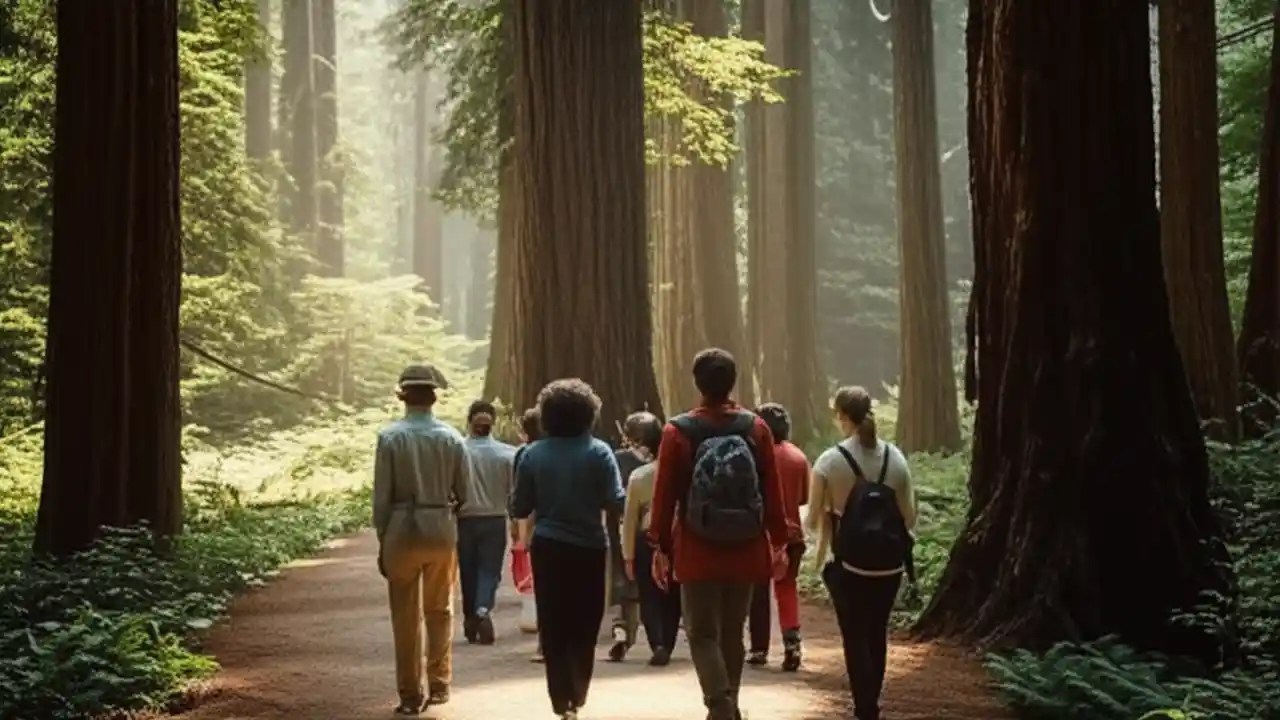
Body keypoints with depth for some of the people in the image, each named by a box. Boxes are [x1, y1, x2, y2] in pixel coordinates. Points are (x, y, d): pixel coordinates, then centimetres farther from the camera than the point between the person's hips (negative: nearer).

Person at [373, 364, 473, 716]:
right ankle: (439, 684, 21)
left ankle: (411, 695, 12)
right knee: (440, 610, 18)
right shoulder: (451, 437, -2)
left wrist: (382, 540, 2)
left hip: (402, 529, -2)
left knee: (406, 616, 8)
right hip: (442, 528, 2)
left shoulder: (390, 436, -8)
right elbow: (465, 494, 1)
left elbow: (382, 494, -7)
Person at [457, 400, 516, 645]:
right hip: (494, 520, 0)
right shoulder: (506, 453, -7)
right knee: (489, 570, 6)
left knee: (468, 572, 13)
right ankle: (483, 610, -18)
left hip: (465, 520, 0)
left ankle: (470, 620, 22)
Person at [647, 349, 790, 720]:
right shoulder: (756, 428, -1)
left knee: (703, 634, 2)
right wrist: (779, 542, 10)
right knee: (733, 633, 15)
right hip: (746, 551, 3)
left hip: (697, 553, -3)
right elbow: (773, 492, 2)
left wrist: (660, 546, 2)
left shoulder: (677, 432, -7)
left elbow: (664, 494, -6)